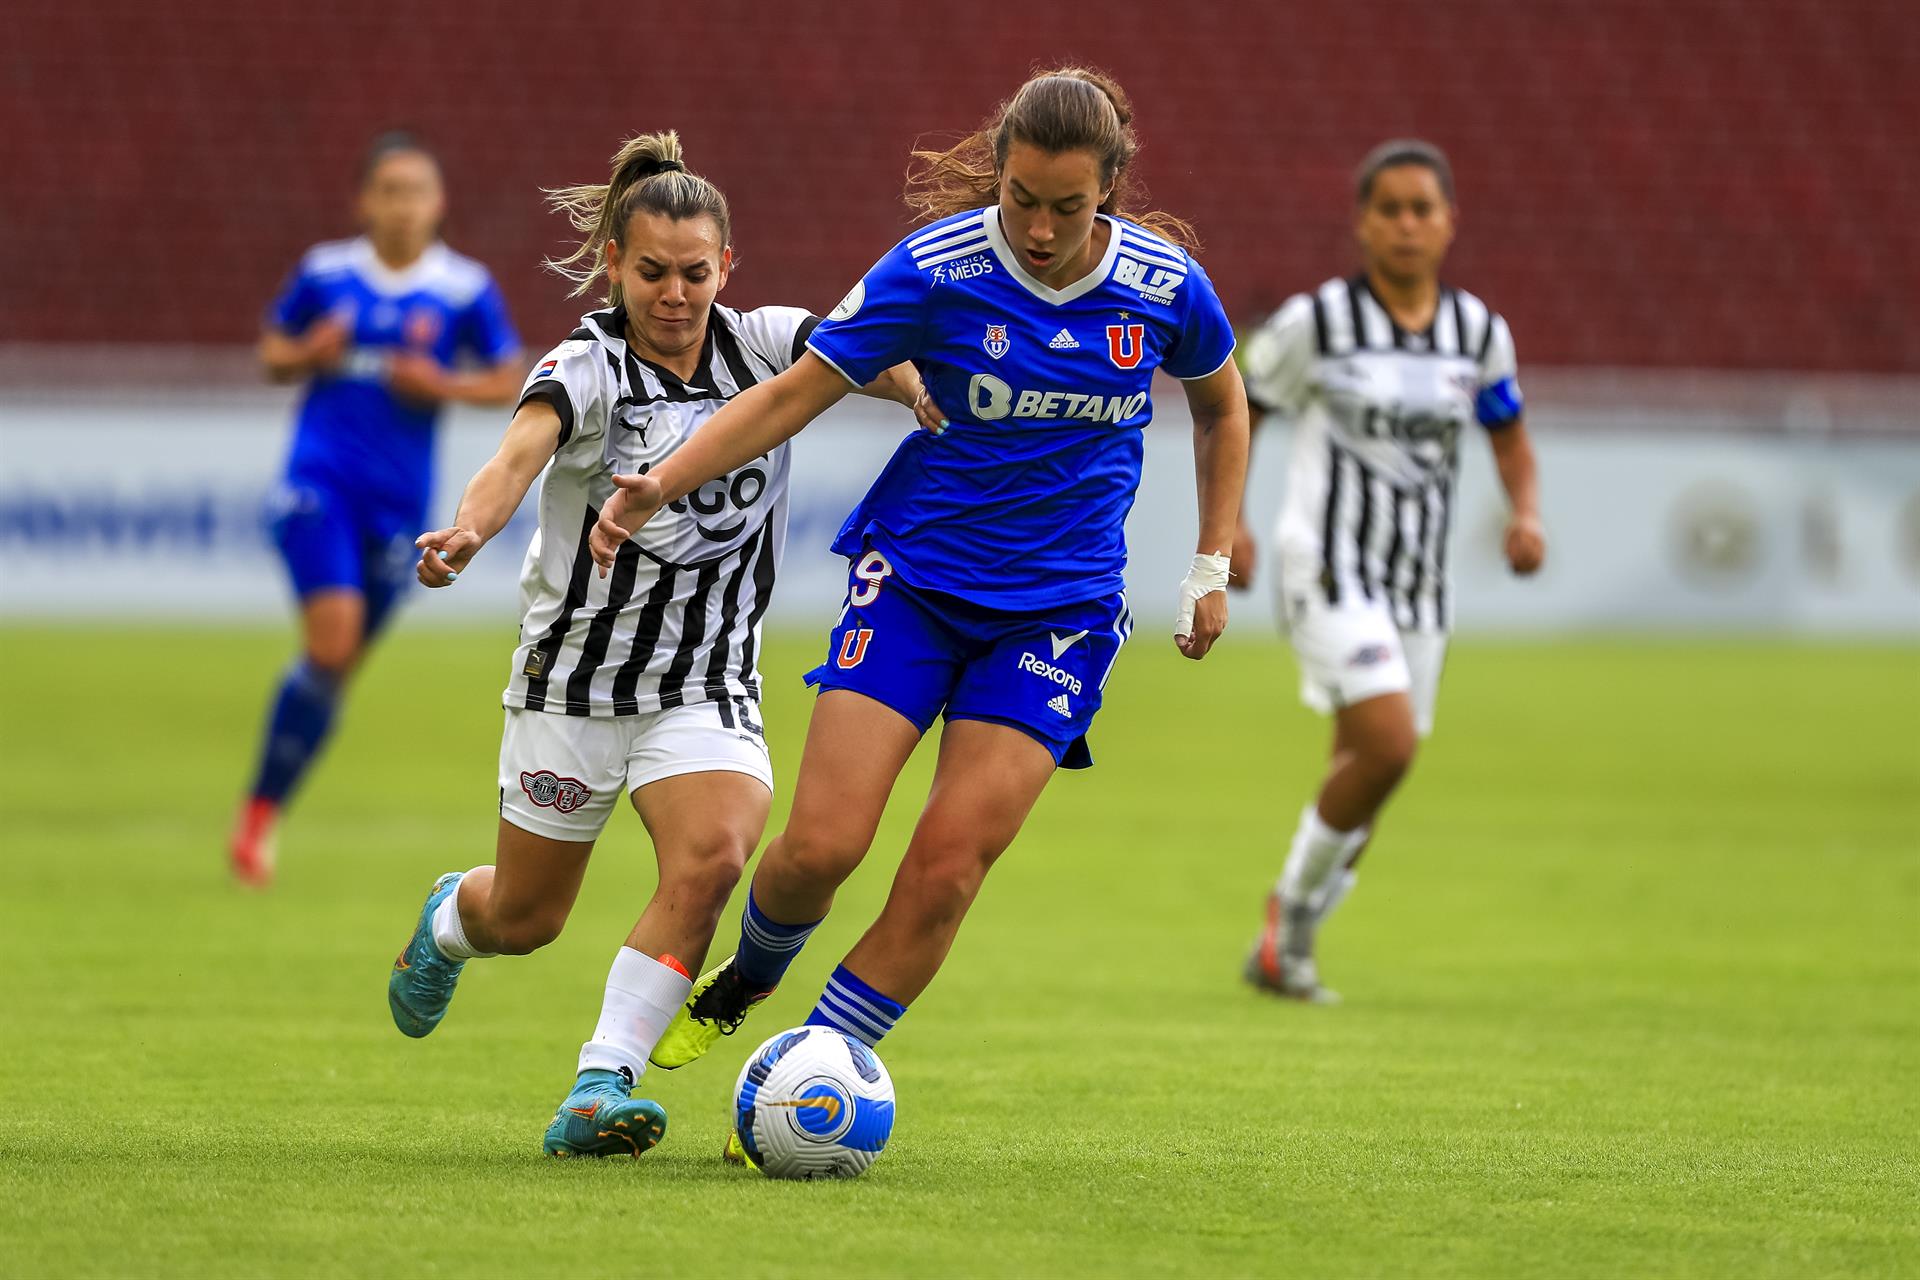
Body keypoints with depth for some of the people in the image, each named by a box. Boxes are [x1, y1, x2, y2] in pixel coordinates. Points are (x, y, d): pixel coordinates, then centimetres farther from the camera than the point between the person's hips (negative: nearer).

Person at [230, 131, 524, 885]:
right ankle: (257, 813, -8)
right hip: (319, 479, -2)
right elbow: (273, 351, 14)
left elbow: (508, 382, 6)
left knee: (339, 663, 8)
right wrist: (306, 357, -7)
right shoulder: (325, 272, 2)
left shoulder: (465, 291, 0)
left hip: (400, 497, 2)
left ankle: (261, 817, 23)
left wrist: (444, 385, -11)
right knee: (332, 637, -19)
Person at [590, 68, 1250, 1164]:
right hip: (915, 576, -1)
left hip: (1060, 610, 1)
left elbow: (1223, 408, 15)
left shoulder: (1163, 284, -6)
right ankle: (747, 980, 24)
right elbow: (797, 392, -10)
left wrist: (1213, 566, 13)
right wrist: (664, 483, -21)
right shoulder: (937, 268, -13)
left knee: (951, 863, -11)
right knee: (824, 843, -11)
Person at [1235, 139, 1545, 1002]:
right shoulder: (1315, 322, -6)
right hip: (1330, 567, -5)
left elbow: (1509, 438, 17)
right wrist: (1226, 523, -7)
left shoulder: (1479, 333, 5)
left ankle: (1286, 948, 24)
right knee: (1387, 746, -22)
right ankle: (1295, 905, -1)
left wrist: (1526, 513, -3)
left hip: (1419, 587, 5)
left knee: (1361, 788, 7)